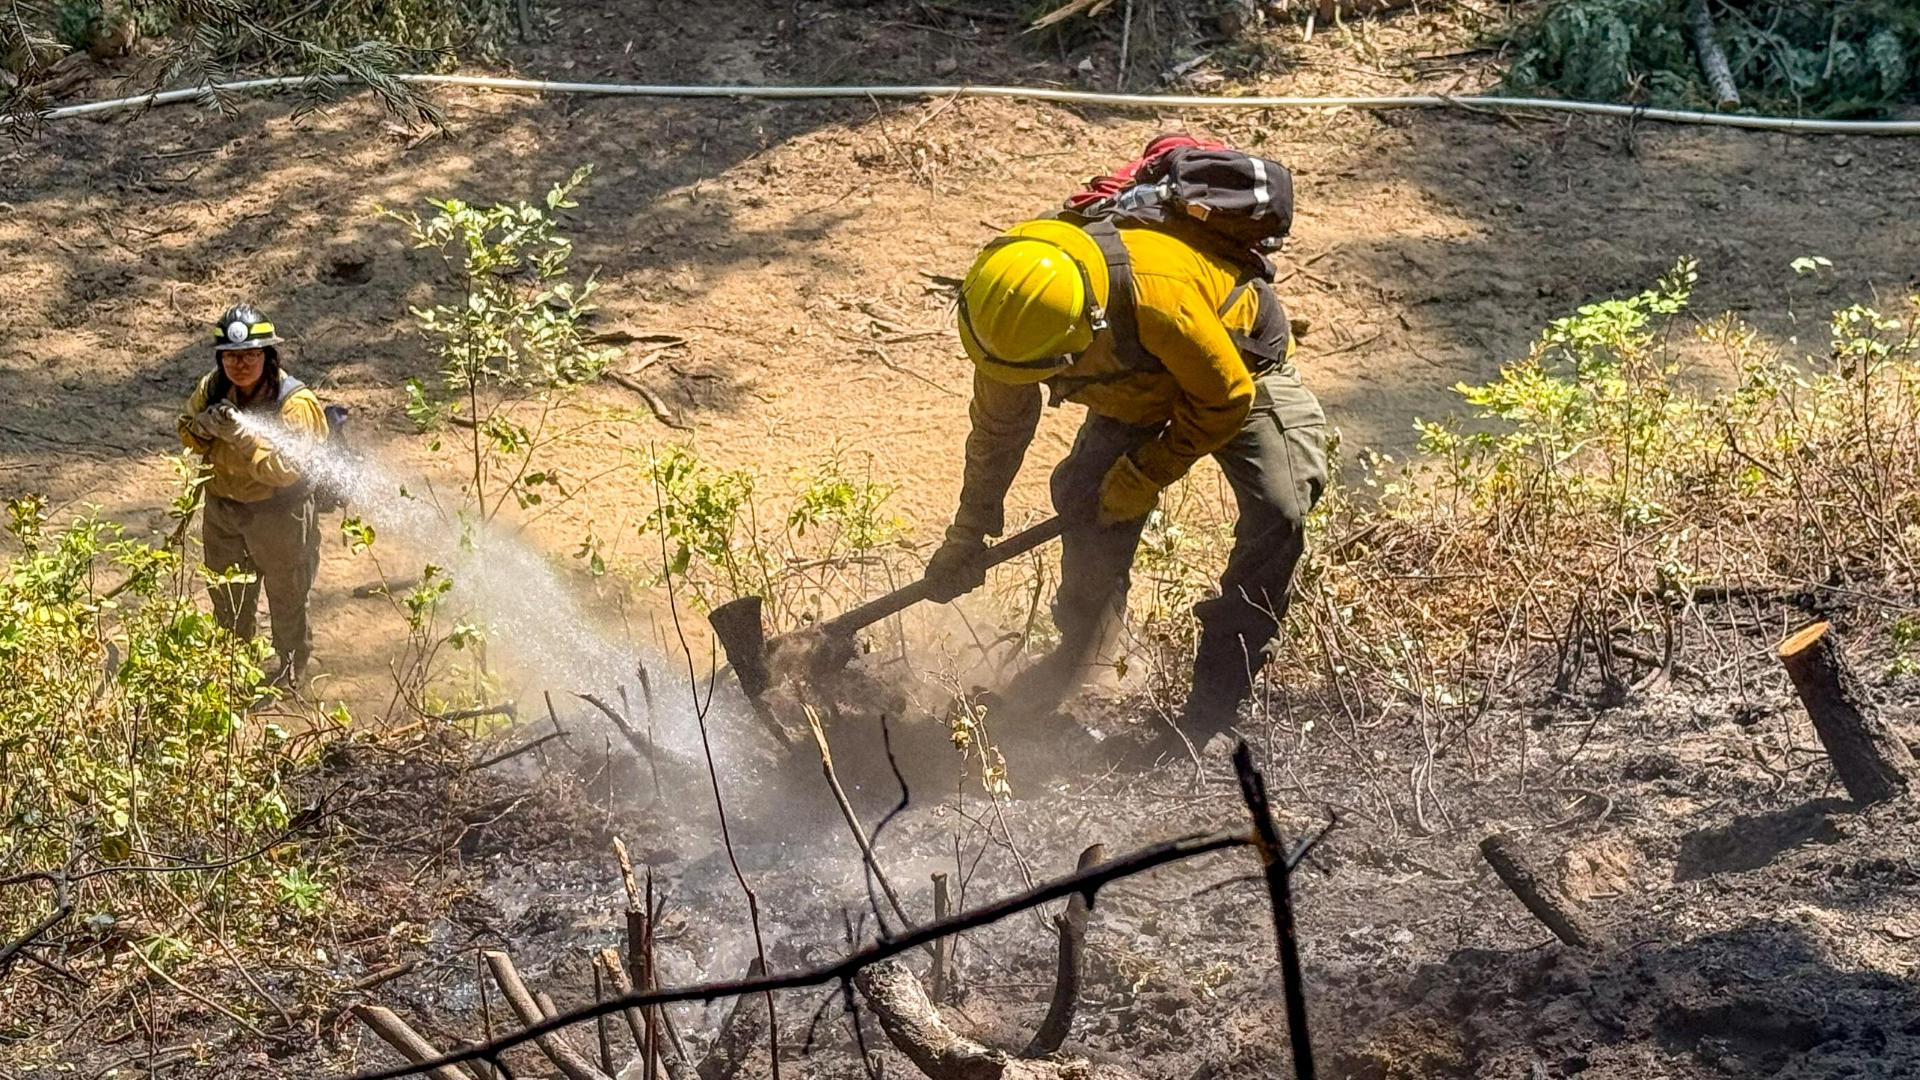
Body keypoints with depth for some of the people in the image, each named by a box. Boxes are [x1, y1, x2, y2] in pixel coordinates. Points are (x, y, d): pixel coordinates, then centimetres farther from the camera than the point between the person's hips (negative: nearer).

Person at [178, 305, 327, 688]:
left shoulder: (294, 403, -27)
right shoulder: (212, 387, -10)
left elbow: (287, 469, -32)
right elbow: (186, 428, 6)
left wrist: (243, 433, -43)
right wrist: (203, 427, -18)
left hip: (278, 514, -6)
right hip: (222, 509, 6)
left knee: (286, 600, 14)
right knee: (227, 599, 24)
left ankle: (289, 675, 36)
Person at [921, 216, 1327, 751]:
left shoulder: (1157, 298, -46)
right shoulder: (1012, 312, -25)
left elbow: (1225, 399, -27)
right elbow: (998, 427, -5)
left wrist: (1147, 473, -19)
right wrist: (967, 537, 2)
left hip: (1240, 370, -5)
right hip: (1136, 389, 5)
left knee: (1278, 511, -23)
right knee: (1085, 500, -10)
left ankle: (1214, 702, -17)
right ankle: (1081, 653, 16)